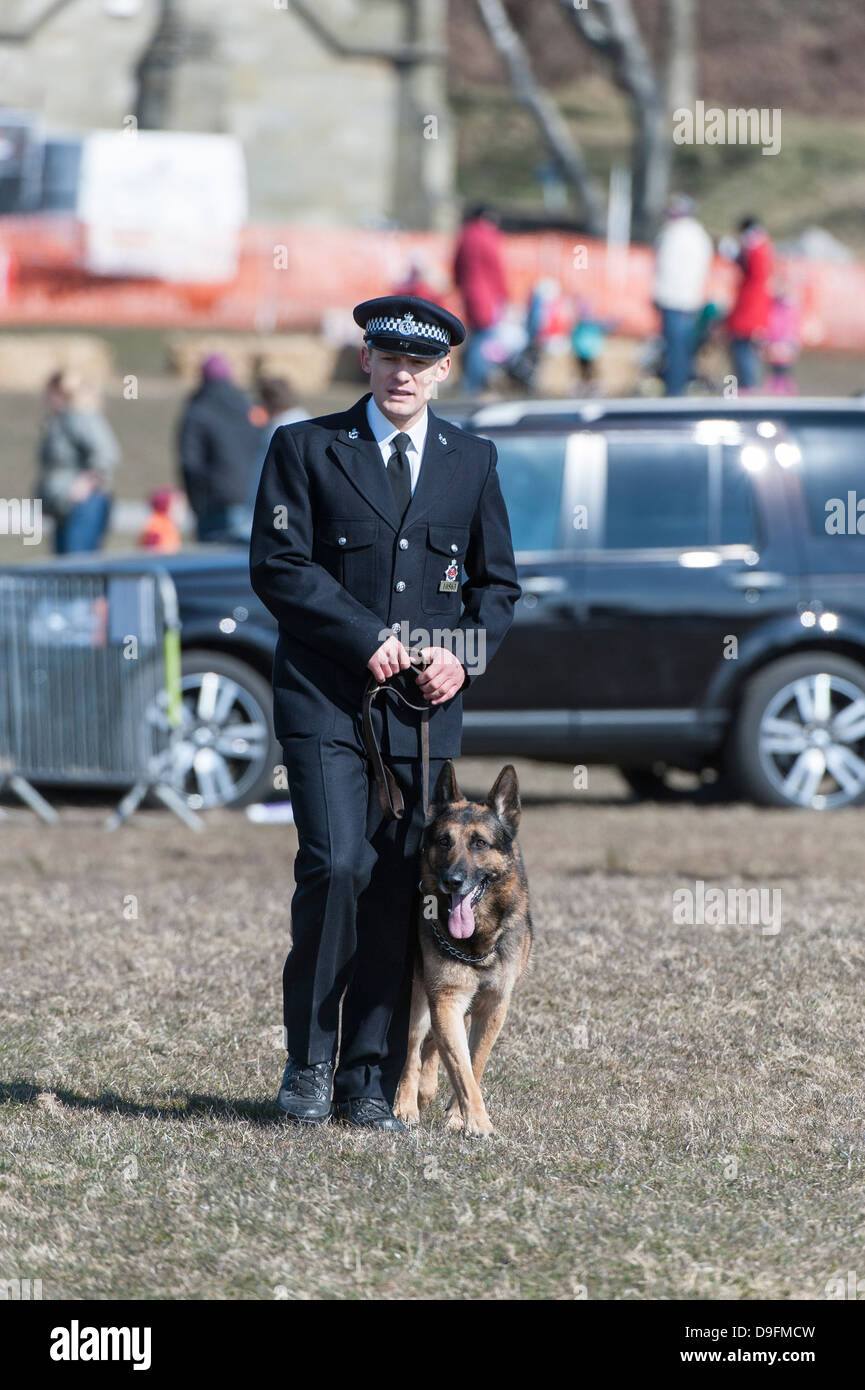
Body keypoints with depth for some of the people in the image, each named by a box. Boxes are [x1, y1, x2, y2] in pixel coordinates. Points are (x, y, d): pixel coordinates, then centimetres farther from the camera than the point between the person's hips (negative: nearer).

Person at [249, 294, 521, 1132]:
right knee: (337, 865, -16)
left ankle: (370, 1083, 8)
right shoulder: (305, 449, 4)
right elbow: (277, 566, -3)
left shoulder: (472, 462, 13)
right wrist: (367, 638, -11)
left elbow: (497, 582, 17)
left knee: (399, 889, 0)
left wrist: (462, 655, -2)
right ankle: (308, 1063, -2)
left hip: (425, 709, 3)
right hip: (326, 701, -3)